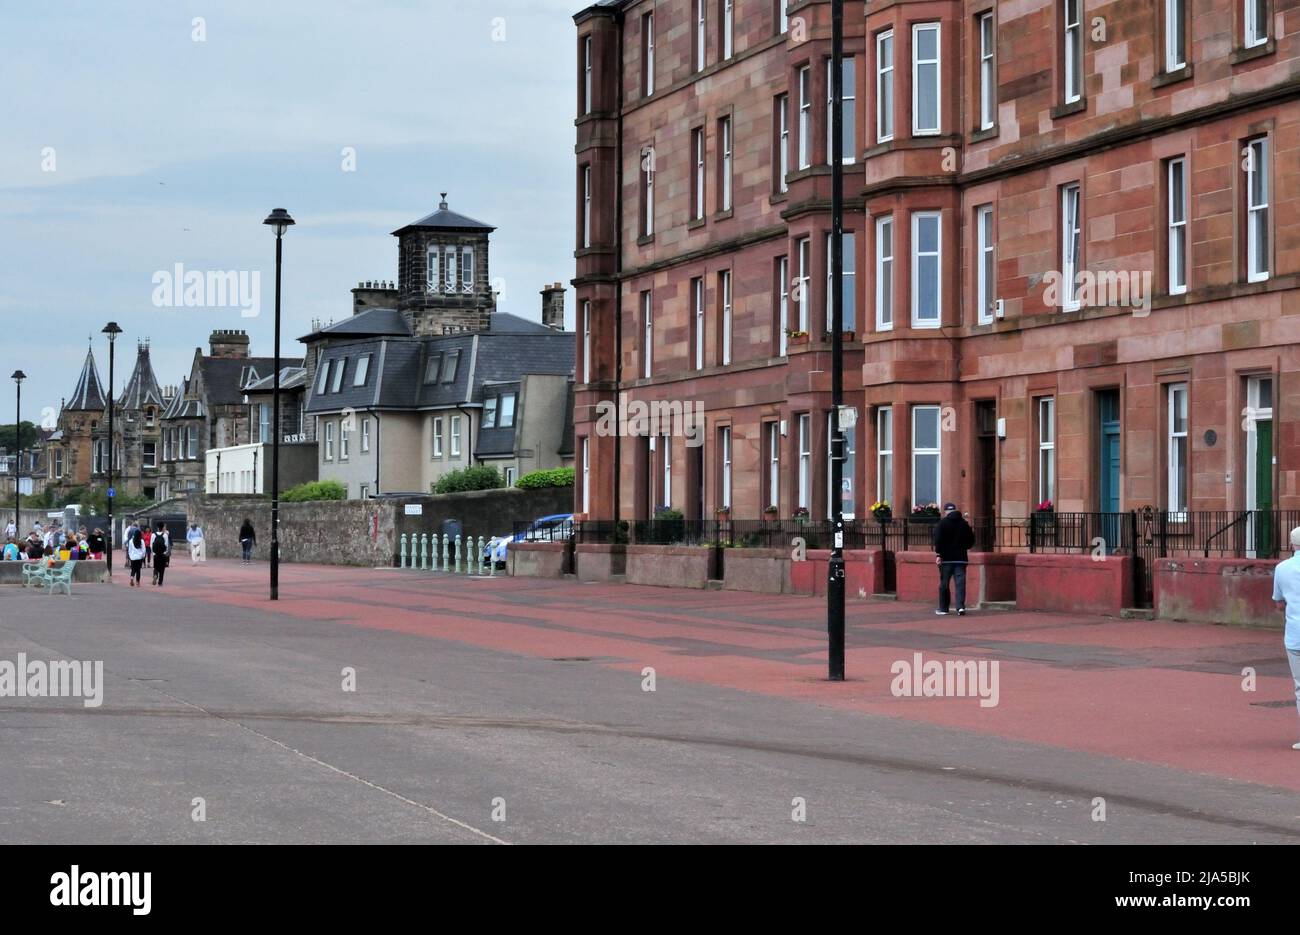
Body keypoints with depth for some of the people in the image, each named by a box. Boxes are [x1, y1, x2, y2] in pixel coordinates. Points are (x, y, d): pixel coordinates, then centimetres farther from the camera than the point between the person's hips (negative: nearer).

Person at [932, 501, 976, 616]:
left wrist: (938, 554, -14)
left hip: (946, 559, -2)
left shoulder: (942, 523, -4)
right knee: (960, 583, -2)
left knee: (944, 584, 7)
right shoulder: (964, 523, 7)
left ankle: (943, 608, 12)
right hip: (961, 558, 2)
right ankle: (961, 606, -17)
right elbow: (971, 540, 11)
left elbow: (938, 540, -14)